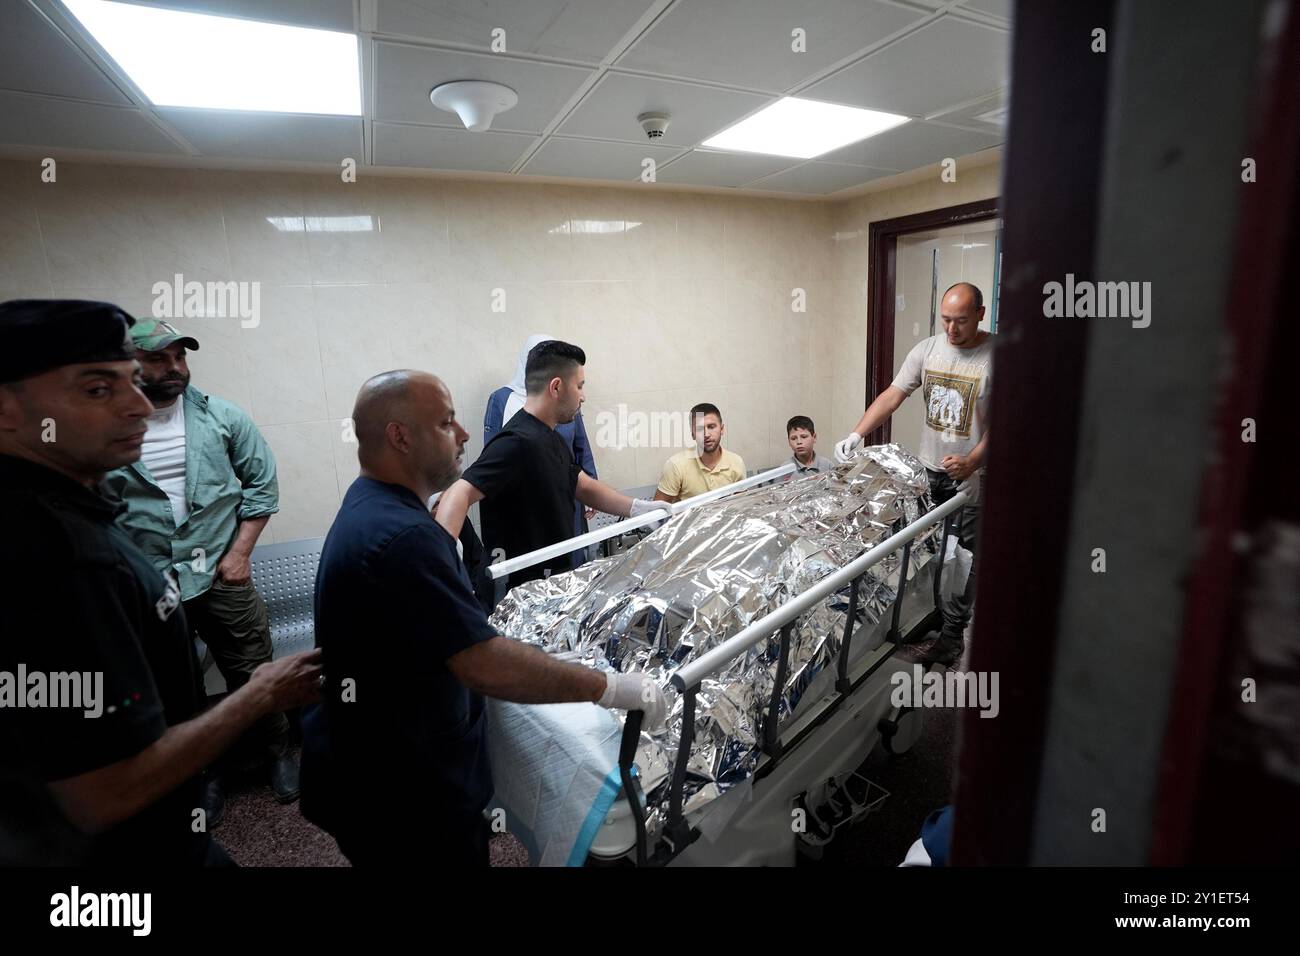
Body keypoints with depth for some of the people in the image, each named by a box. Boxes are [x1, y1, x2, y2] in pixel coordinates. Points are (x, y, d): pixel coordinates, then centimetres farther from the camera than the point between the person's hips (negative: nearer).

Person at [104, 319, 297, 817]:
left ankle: (277, 752, 32)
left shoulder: (222, 416, -3)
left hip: (222, 575, 0)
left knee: (253, 677, 9)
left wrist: (239, 553, -6)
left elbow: (262, 485, -1)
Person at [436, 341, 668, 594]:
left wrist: (638, 508, 4)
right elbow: (459, 494, -32)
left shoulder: (552, 440, 9)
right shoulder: (517, 442, -23)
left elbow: (585, 487, 15)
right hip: (526, 589, -9)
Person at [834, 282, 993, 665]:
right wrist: (857, 434, -16)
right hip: (928, 469, 4)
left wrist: (972, 461, -25)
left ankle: (952, 631, 15)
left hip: (973, 475, -4)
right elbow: (892, 396, -4)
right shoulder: (927, 349, 0)